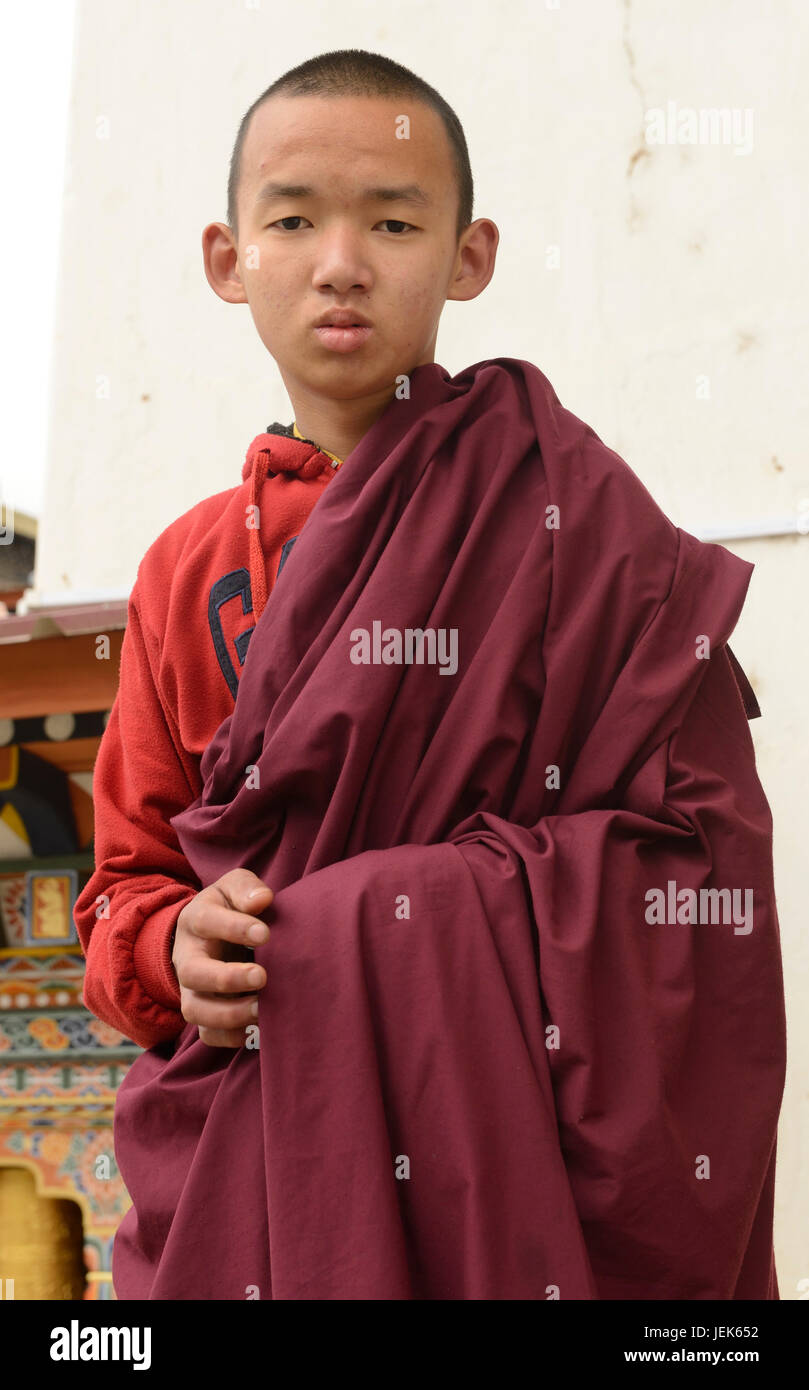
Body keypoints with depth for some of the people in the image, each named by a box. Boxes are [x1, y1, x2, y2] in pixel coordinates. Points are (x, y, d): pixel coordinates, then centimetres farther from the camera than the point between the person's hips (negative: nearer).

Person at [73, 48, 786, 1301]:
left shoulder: (562, 507, -5)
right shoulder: (188, 575, 9)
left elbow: (693, 879, -11)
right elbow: (132, 881, 14)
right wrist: (179, 949, -10)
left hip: (505, 1157, -5)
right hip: (241, 1178, 5)